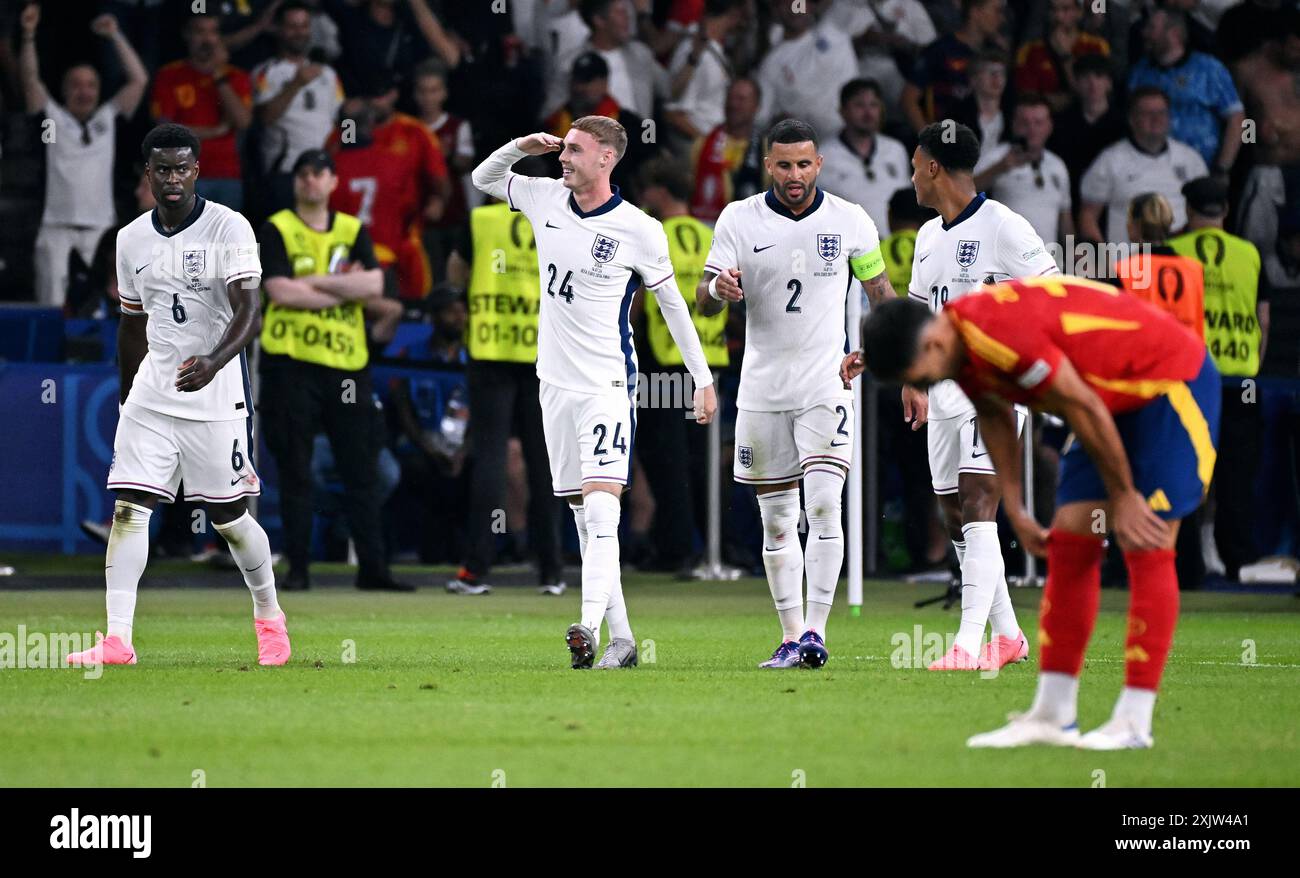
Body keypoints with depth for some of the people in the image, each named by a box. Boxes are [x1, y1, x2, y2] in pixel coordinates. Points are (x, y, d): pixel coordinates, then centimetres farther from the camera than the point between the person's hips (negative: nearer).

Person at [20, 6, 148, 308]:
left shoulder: (108, 118, 14)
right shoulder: (54, 119, 11)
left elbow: (139, 80, 8)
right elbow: (30, 79, 1)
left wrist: (115, 36, 4)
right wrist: (28, 36, -10)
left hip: (100, 229, 1)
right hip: (58, 228, -1)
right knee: (54, 304, -11)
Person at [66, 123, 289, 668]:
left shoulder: (229, 229, -8)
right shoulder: (132, 239, 8)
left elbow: (249, 313, -17)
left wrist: (213, 362, -35)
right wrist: (127, 402, 22)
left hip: (216, 395, -4)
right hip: (151, 393, 4)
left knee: (230, 519, 2)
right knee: (128, 507, -8)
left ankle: (269, 617, 26)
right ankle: (118, 640, -11)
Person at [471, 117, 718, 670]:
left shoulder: (638, 230, -9)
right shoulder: (545, 199, 5)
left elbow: (672, 303, 2)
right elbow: (483, 178, 21)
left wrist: (703, 379, 3)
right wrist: (522, 146, 1)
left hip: (608, 385, -6)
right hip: (556, 382, 6)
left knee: (601, 506, -19)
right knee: (583, 517, 5)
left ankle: (590, 629, -32)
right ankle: (621, 638, 8)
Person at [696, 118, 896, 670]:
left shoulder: (849, 221, -1)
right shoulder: (739, 220, 0)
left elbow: (880, 293, 10)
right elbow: (704, 303, -1)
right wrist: (717, 287, -24)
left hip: (827, 386, -2)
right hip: (763, 390, 2)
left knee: (823, 508, -15)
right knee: (776, 522, 6)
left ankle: (815, 632, -16)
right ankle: (791, 636, 13)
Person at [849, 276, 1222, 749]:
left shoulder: (1003, 334, -33)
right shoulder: (964, 354, -5)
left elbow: (1085, 410, -25)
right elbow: (995, 414, 13)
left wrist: (1122, 496, -14)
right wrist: (1015, 509, 12)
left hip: (1172, 383, -9)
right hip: (1118, 399, 9)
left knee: (1146, 549, -12)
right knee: (1069, 545, 4)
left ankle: (1134, 722, -10)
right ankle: (1053, 714, 6)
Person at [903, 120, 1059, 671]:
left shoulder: (1002, 227, -11)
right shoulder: (929, 236, 15)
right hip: (946, 392, 9)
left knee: (977, 509, -18)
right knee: (957, 521, 9)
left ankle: (969, 643, -25)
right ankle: (1007, 635, 21)